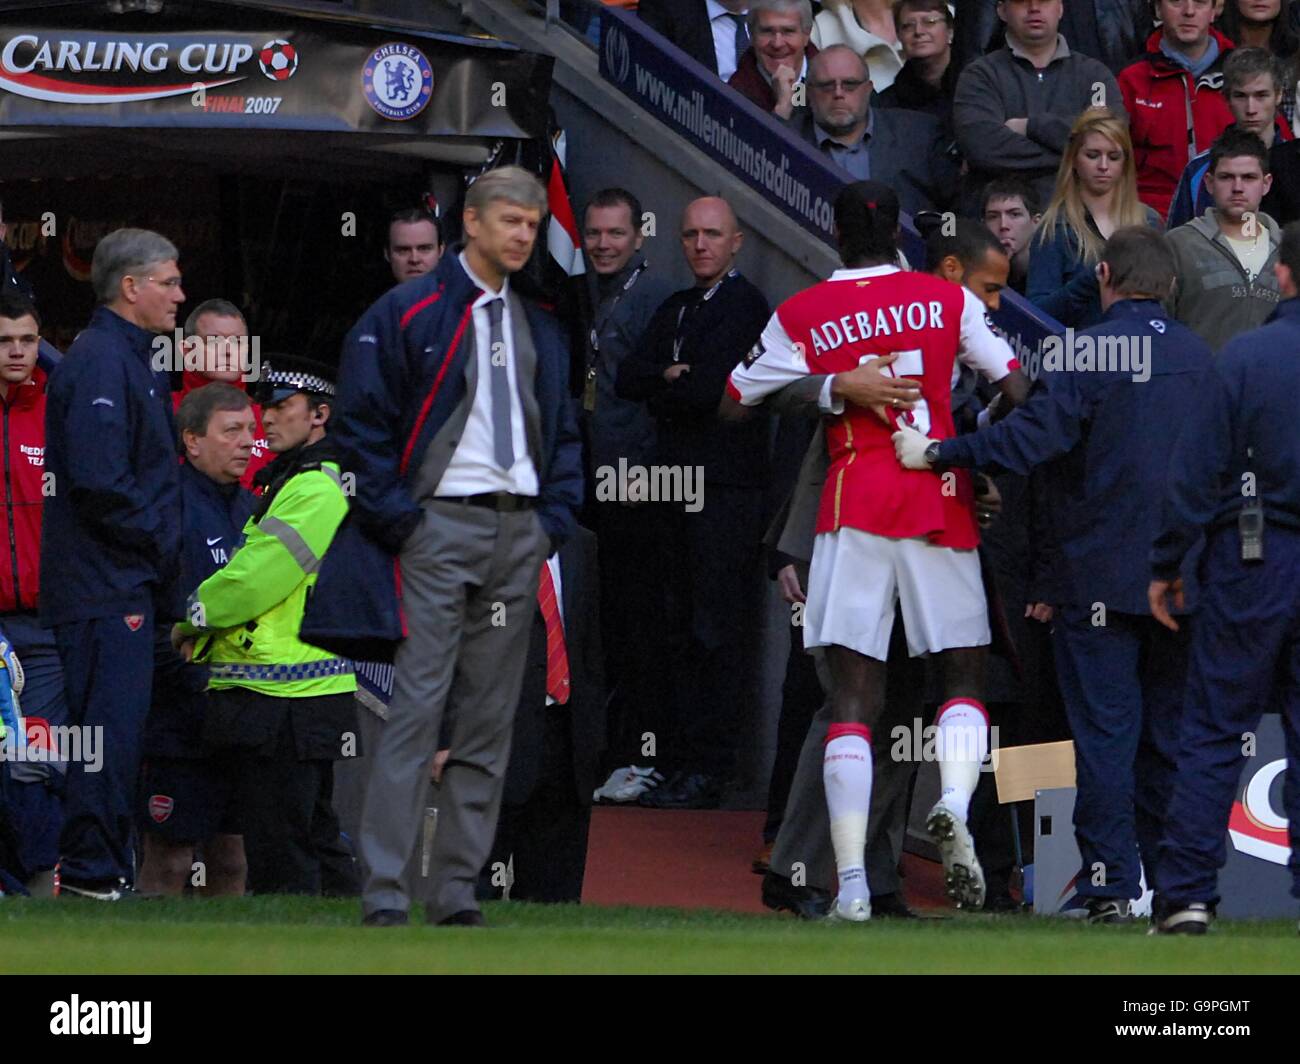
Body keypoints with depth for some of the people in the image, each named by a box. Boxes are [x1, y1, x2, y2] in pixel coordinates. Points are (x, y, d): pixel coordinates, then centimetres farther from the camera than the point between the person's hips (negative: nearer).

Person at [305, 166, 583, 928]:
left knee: (490, 721, 5)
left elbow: (564, 432, 23)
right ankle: (385, 893, -12)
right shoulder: (408, 315, -2)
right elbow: (363, 421, -4)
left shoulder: (539, 331, 17)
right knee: (417, 708, -11)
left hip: (519, 533, 6)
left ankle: (458, 890, 8)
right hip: (439, 526, -6)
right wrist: (395, 518, -10)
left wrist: (555, 520, 9)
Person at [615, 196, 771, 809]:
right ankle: (674, 763, 12)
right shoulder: (675, 310, 19)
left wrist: (661, 391, 1)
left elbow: (710, 388, -16)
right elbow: (628, 379, 10)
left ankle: (707, 772, -5)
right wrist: (671, 377, -8)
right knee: (677, 635, 9)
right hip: (678, 485, 8)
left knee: (714, 636, -7)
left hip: (726, 488, -8)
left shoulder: (744, 305, -8)